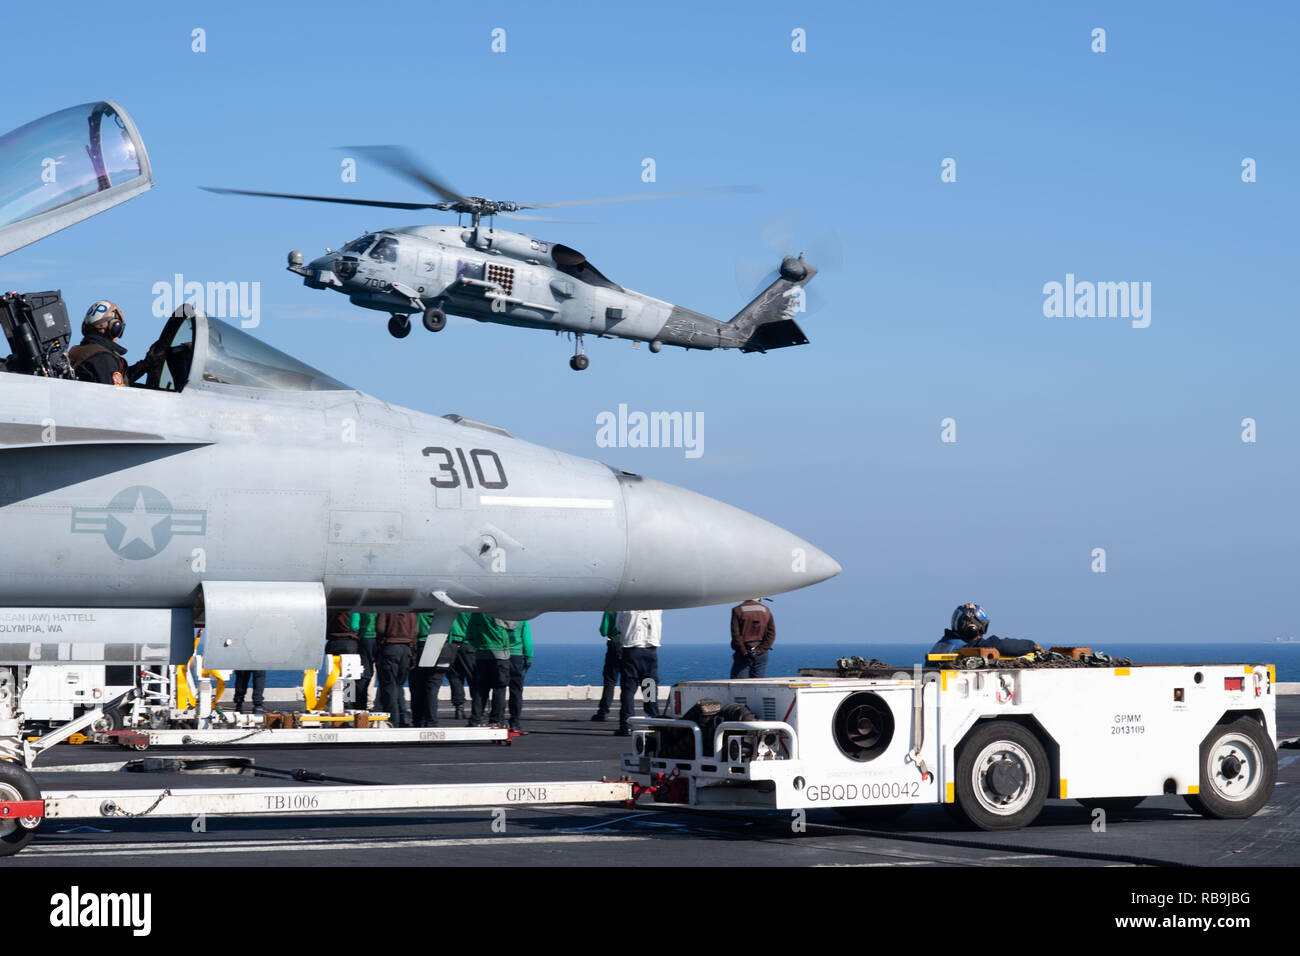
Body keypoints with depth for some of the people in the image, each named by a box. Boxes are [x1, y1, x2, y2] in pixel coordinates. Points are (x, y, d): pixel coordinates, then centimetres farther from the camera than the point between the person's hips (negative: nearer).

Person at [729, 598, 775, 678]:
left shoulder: (737, 610, -5)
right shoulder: (766, 610, 4)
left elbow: (736, 635, -11)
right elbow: (771, 634, 0)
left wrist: (744, 653, -9)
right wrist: (760, 650, -4)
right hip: (761, 655, 3)